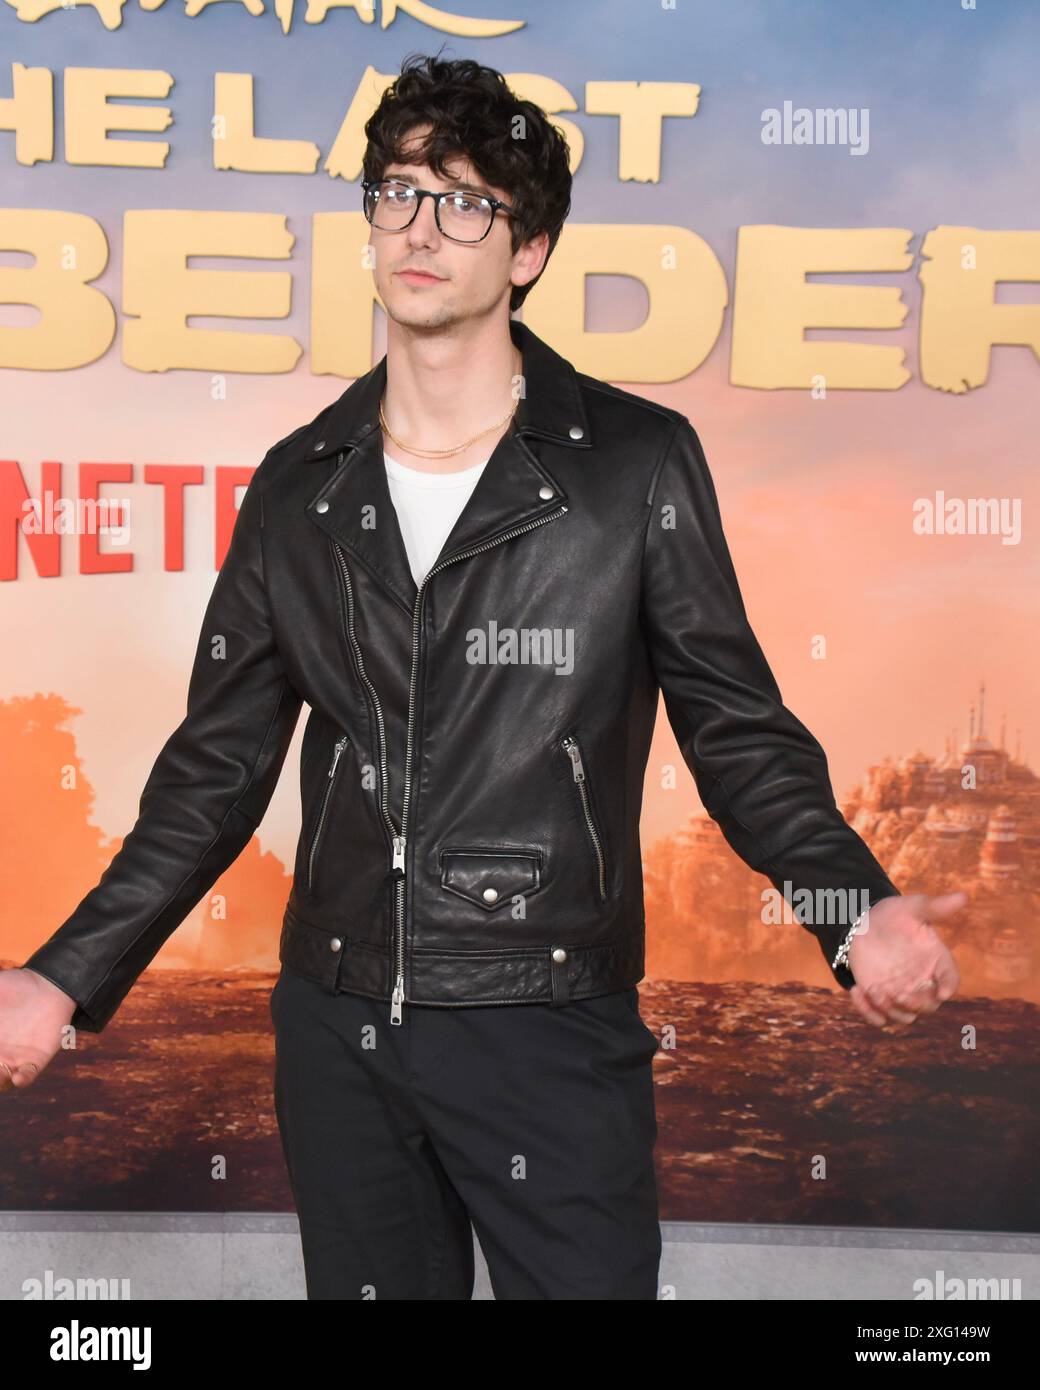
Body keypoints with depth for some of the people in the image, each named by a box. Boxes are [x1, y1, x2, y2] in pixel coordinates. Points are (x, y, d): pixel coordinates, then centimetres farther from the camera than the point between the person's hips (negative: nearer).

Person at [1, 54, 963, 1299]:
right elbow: (218, 768, 10)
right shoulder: (299, 487, 6)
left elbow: (737, 732, -2)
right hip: (337, 1029, 3)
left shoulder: (638, 462, -3)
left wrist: (856, 913, -19)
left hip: (552, 1025, -3)